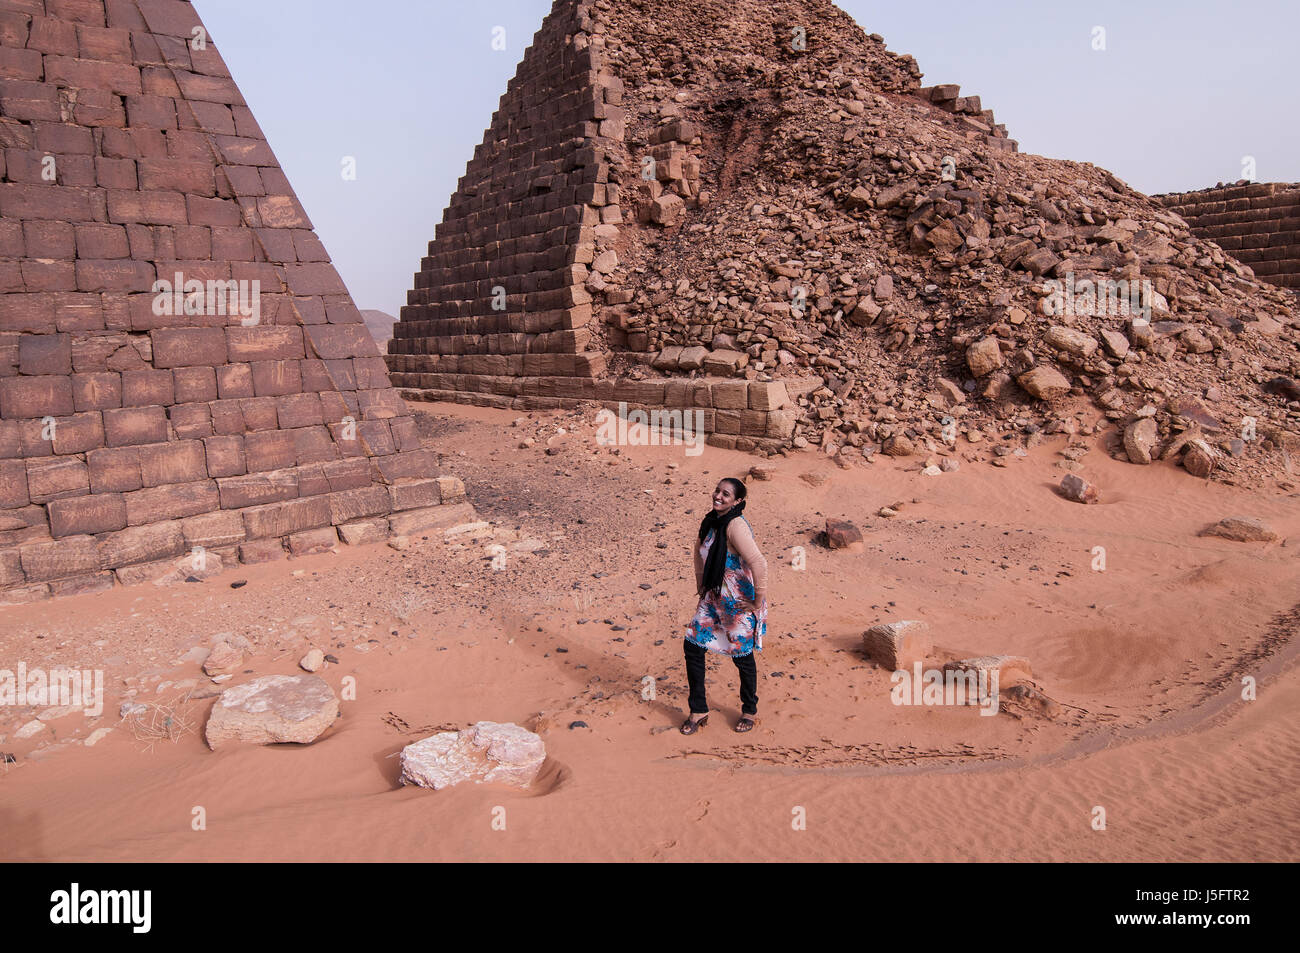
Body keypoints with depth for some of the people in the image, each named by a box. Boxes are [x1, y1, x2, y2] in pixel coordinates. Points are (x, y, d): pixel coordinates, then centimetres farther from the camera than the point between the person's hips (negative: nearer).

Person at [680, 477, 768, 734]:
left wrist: (758, 601, -24)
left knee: (742, 656, 8)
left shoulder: (735, 525, -24)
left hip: (739, 603, -8)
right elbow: (700, 549, 23)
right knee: (693, 646, 4)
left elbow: (758, 563, -32)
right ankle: (698, 711, 19)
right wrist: (700, 583, 19)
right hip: (713, 598, 8)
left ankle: (749, 711, 32)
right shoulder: (711, 521, 2)